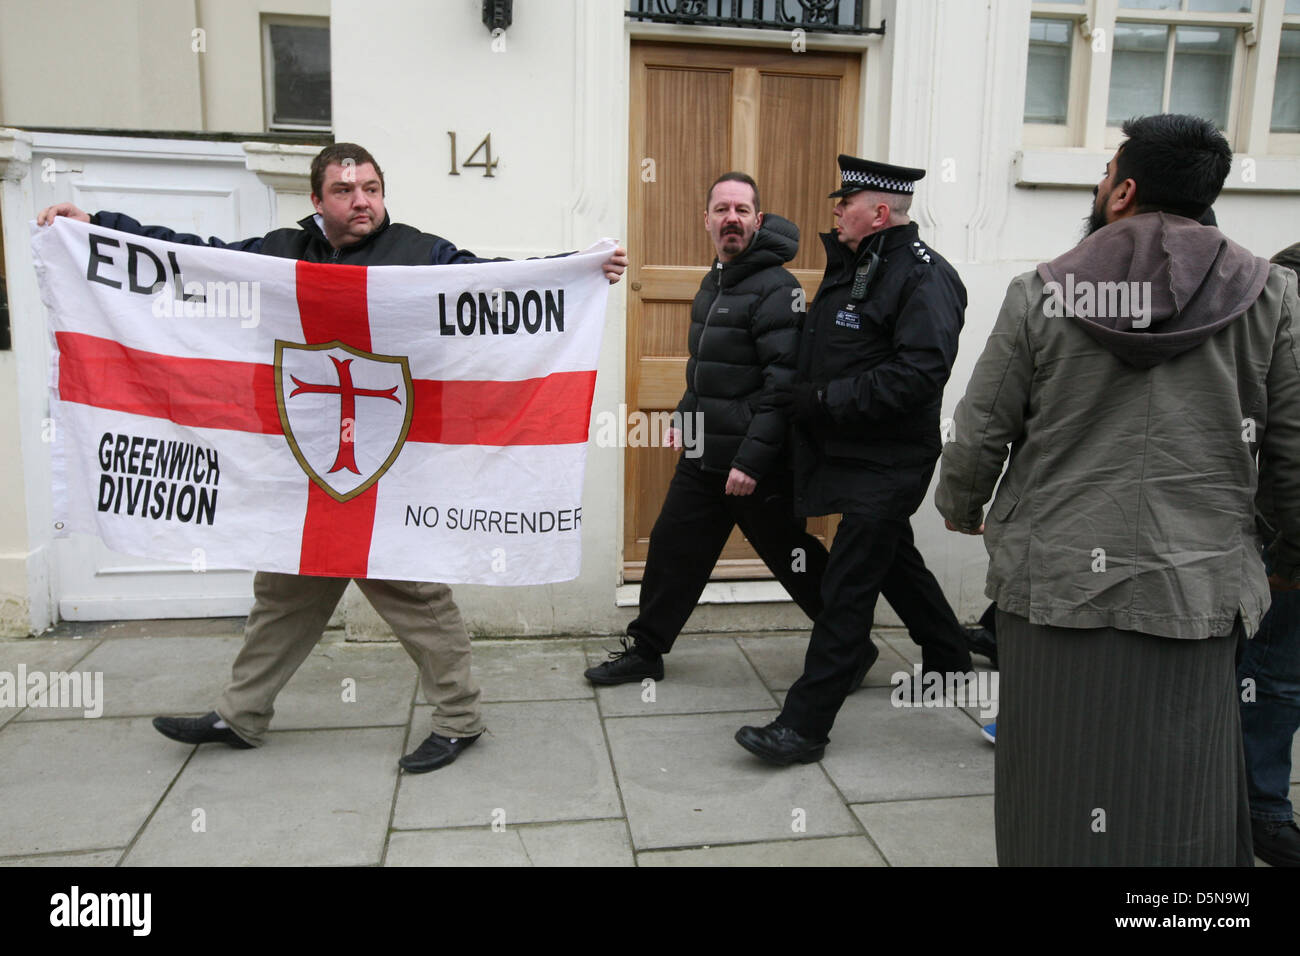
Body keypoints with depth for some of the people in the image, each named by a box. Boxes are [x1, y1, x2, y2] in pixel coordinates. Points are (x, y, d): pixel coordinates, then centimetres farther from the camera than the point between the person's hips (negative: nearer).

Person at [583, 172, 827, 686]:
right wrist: (685, 414, 21)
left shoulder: (775, 287, -16)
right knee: (673, 549, 13)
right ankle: (644, 651, 28)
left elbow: (785, 383, -22)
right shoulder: (715, 280, 13)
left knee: (794, 562, 5)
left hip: (756, 466, -8)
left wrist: (751, 458, -24)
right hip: (704, 457, 8)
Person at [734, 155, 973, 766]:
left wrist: (823, 399, -25)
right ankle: (949, 659, 47)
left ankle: (804, 726, 0)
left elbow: (917, 373, -27)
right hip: (847, 454, 10)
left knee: (846, 589, -7)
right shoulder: (851, 264, 11)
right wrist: (801, 393, 6)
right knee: (894, 561, 25)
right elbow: (820, 352, 22)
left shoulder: (924, 278, -16)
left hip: (887, 464, -10)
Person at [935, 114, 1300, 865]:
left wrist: (963, 511, 19)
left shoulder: (1041, 294, -2)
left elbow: (979, 438, -1)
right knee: (1178, 814, 12)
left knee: (1056, 805, 13)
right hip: (1192, 592, 1)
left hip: (1052, 585, 0)